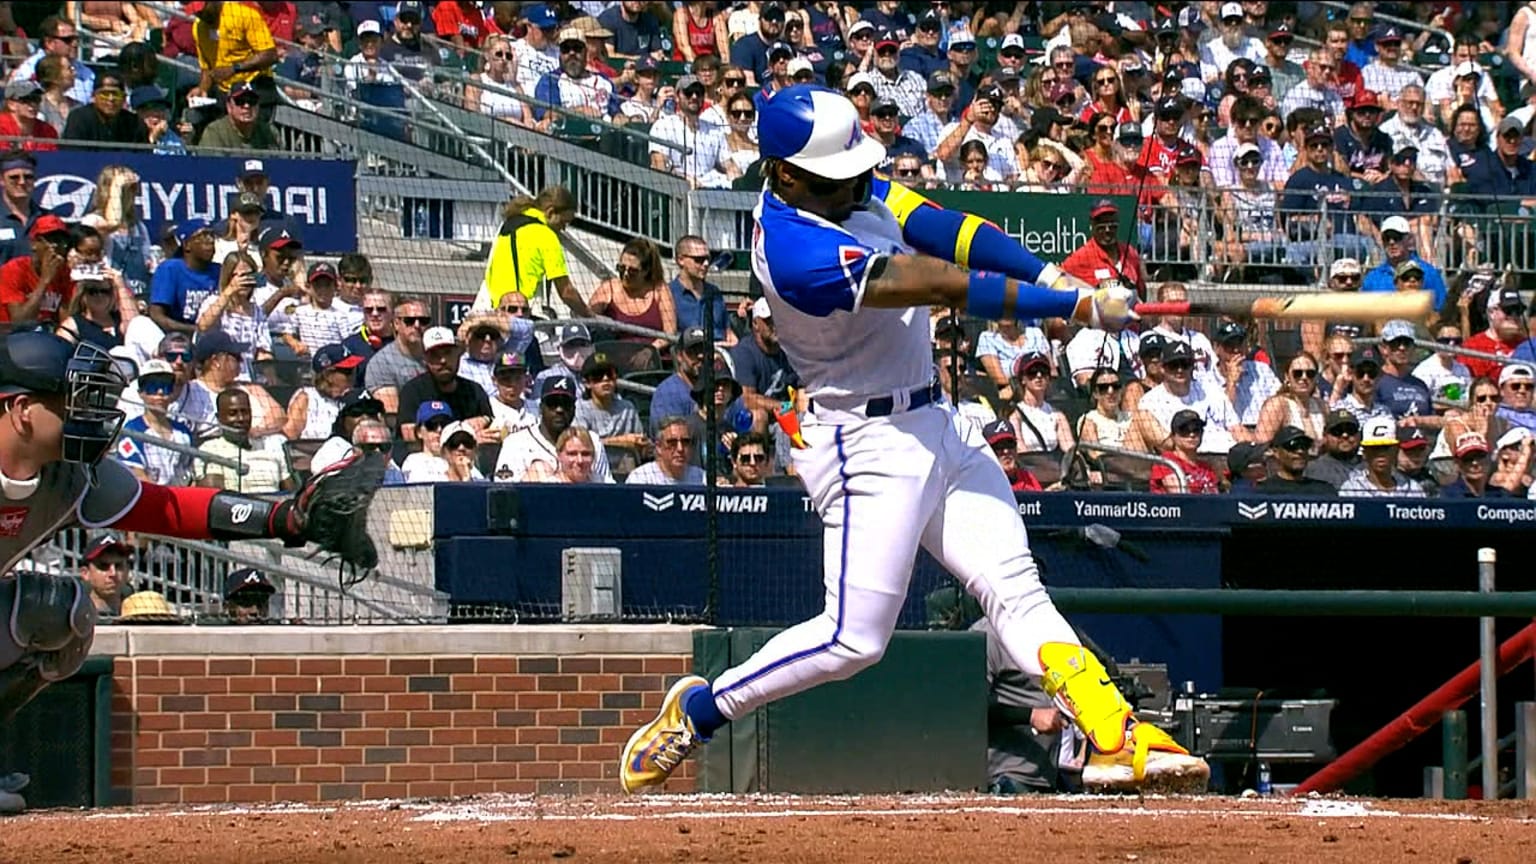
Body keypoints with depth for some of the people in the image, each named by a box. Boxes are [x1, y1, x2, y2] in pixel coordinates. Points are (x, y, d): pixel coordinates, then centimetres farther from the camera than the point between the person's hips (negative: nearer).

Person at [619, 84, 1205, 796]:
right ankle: (697, 710, 9)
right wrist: (1076, 307, -27)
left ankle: (1116, 741, -7)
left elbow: (944, 229, -4)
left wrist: (1052, 278, -19)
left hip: (935, 423, 9)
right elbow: (947, 286, -28)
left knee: (1016, 590, 0)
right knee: (855, 637, -8)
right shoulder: (796, 249, -26)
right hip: (868, 441, -9)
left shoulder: (854, 187, 3)